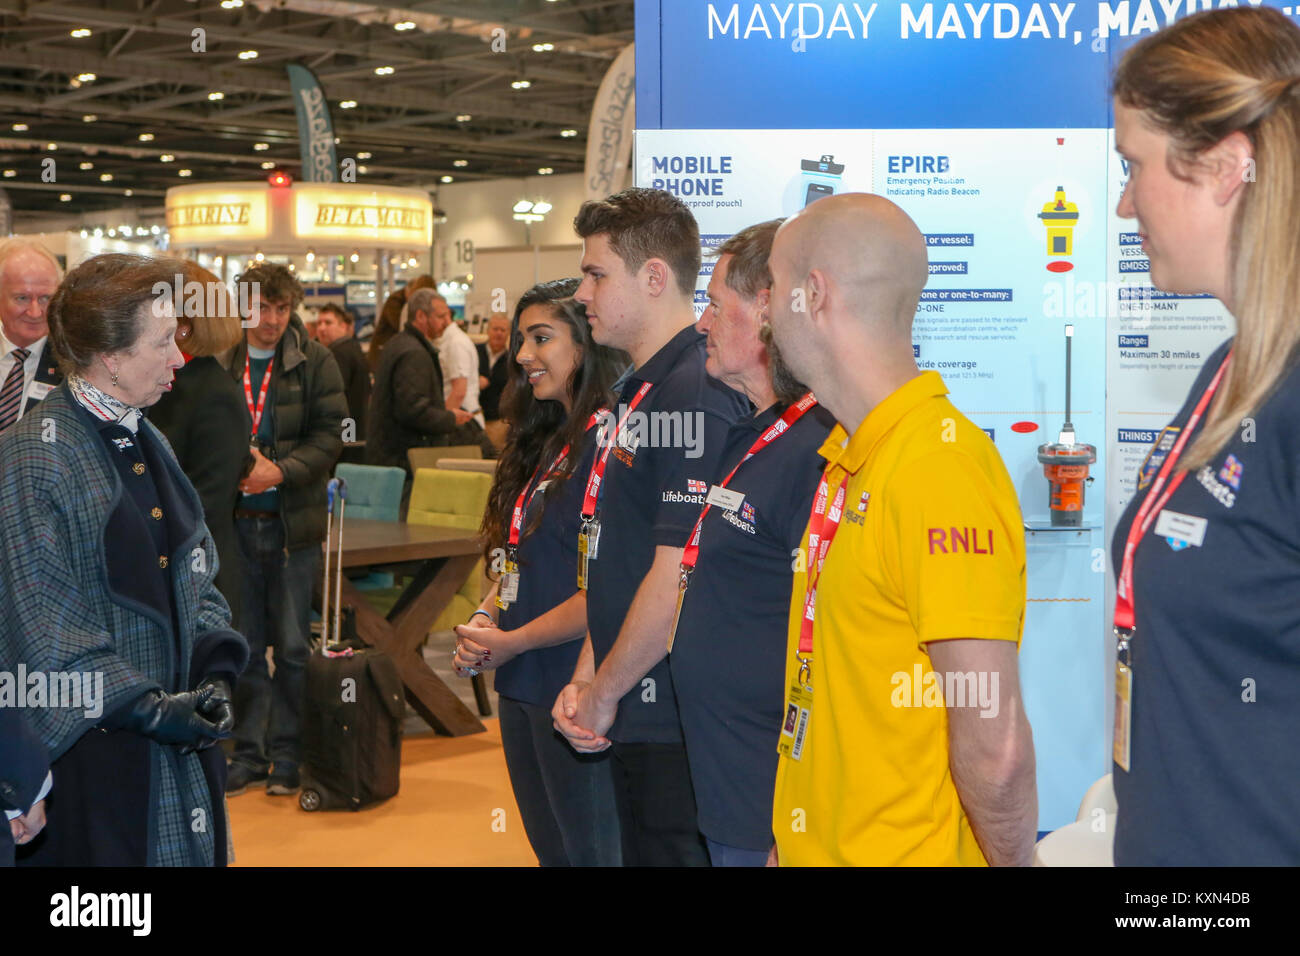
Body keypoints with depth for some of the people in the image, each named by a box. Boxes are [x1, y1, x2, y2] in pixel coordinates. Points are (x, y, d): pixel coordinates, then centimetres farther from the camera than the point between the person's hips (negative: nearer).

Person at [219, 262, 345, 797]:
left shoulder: (315, 362, -1)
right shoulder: (220, 365, 2)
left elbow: (331, 434, -5)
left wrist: (281, 471, -17)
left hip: (293, 522, -2)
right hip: (236, 524, 2)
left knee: (293, 647, 3)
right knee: (245, 647, 10)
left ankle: (287, 753, 15)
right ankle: (249, 751, 20)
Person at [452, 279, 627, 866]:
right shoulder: (545, 441, 12)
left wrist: (514, 641, -15)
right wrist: (482, 623, 1)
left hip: (571, 686, -9)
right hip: (521, 685, 9)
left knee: (588, 850, 4)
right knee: (548, 847, 19)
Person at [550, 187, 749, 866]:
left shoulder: (694, 396, -19)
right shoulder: (638, 392, 14)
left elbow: (679, 573, -23)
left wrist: (604, 693, -11)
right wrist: (585, 678, 7)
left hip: (678, 731, -10)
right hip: (634, 723, 10)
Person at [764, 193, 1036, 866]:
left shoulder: (941, 467, -22)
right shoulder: (849, 458, 8)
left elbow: (994, 747, -24)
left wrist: (1015, 858, -11)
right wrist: (792, 839, 11)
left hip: (907, 850, -8)